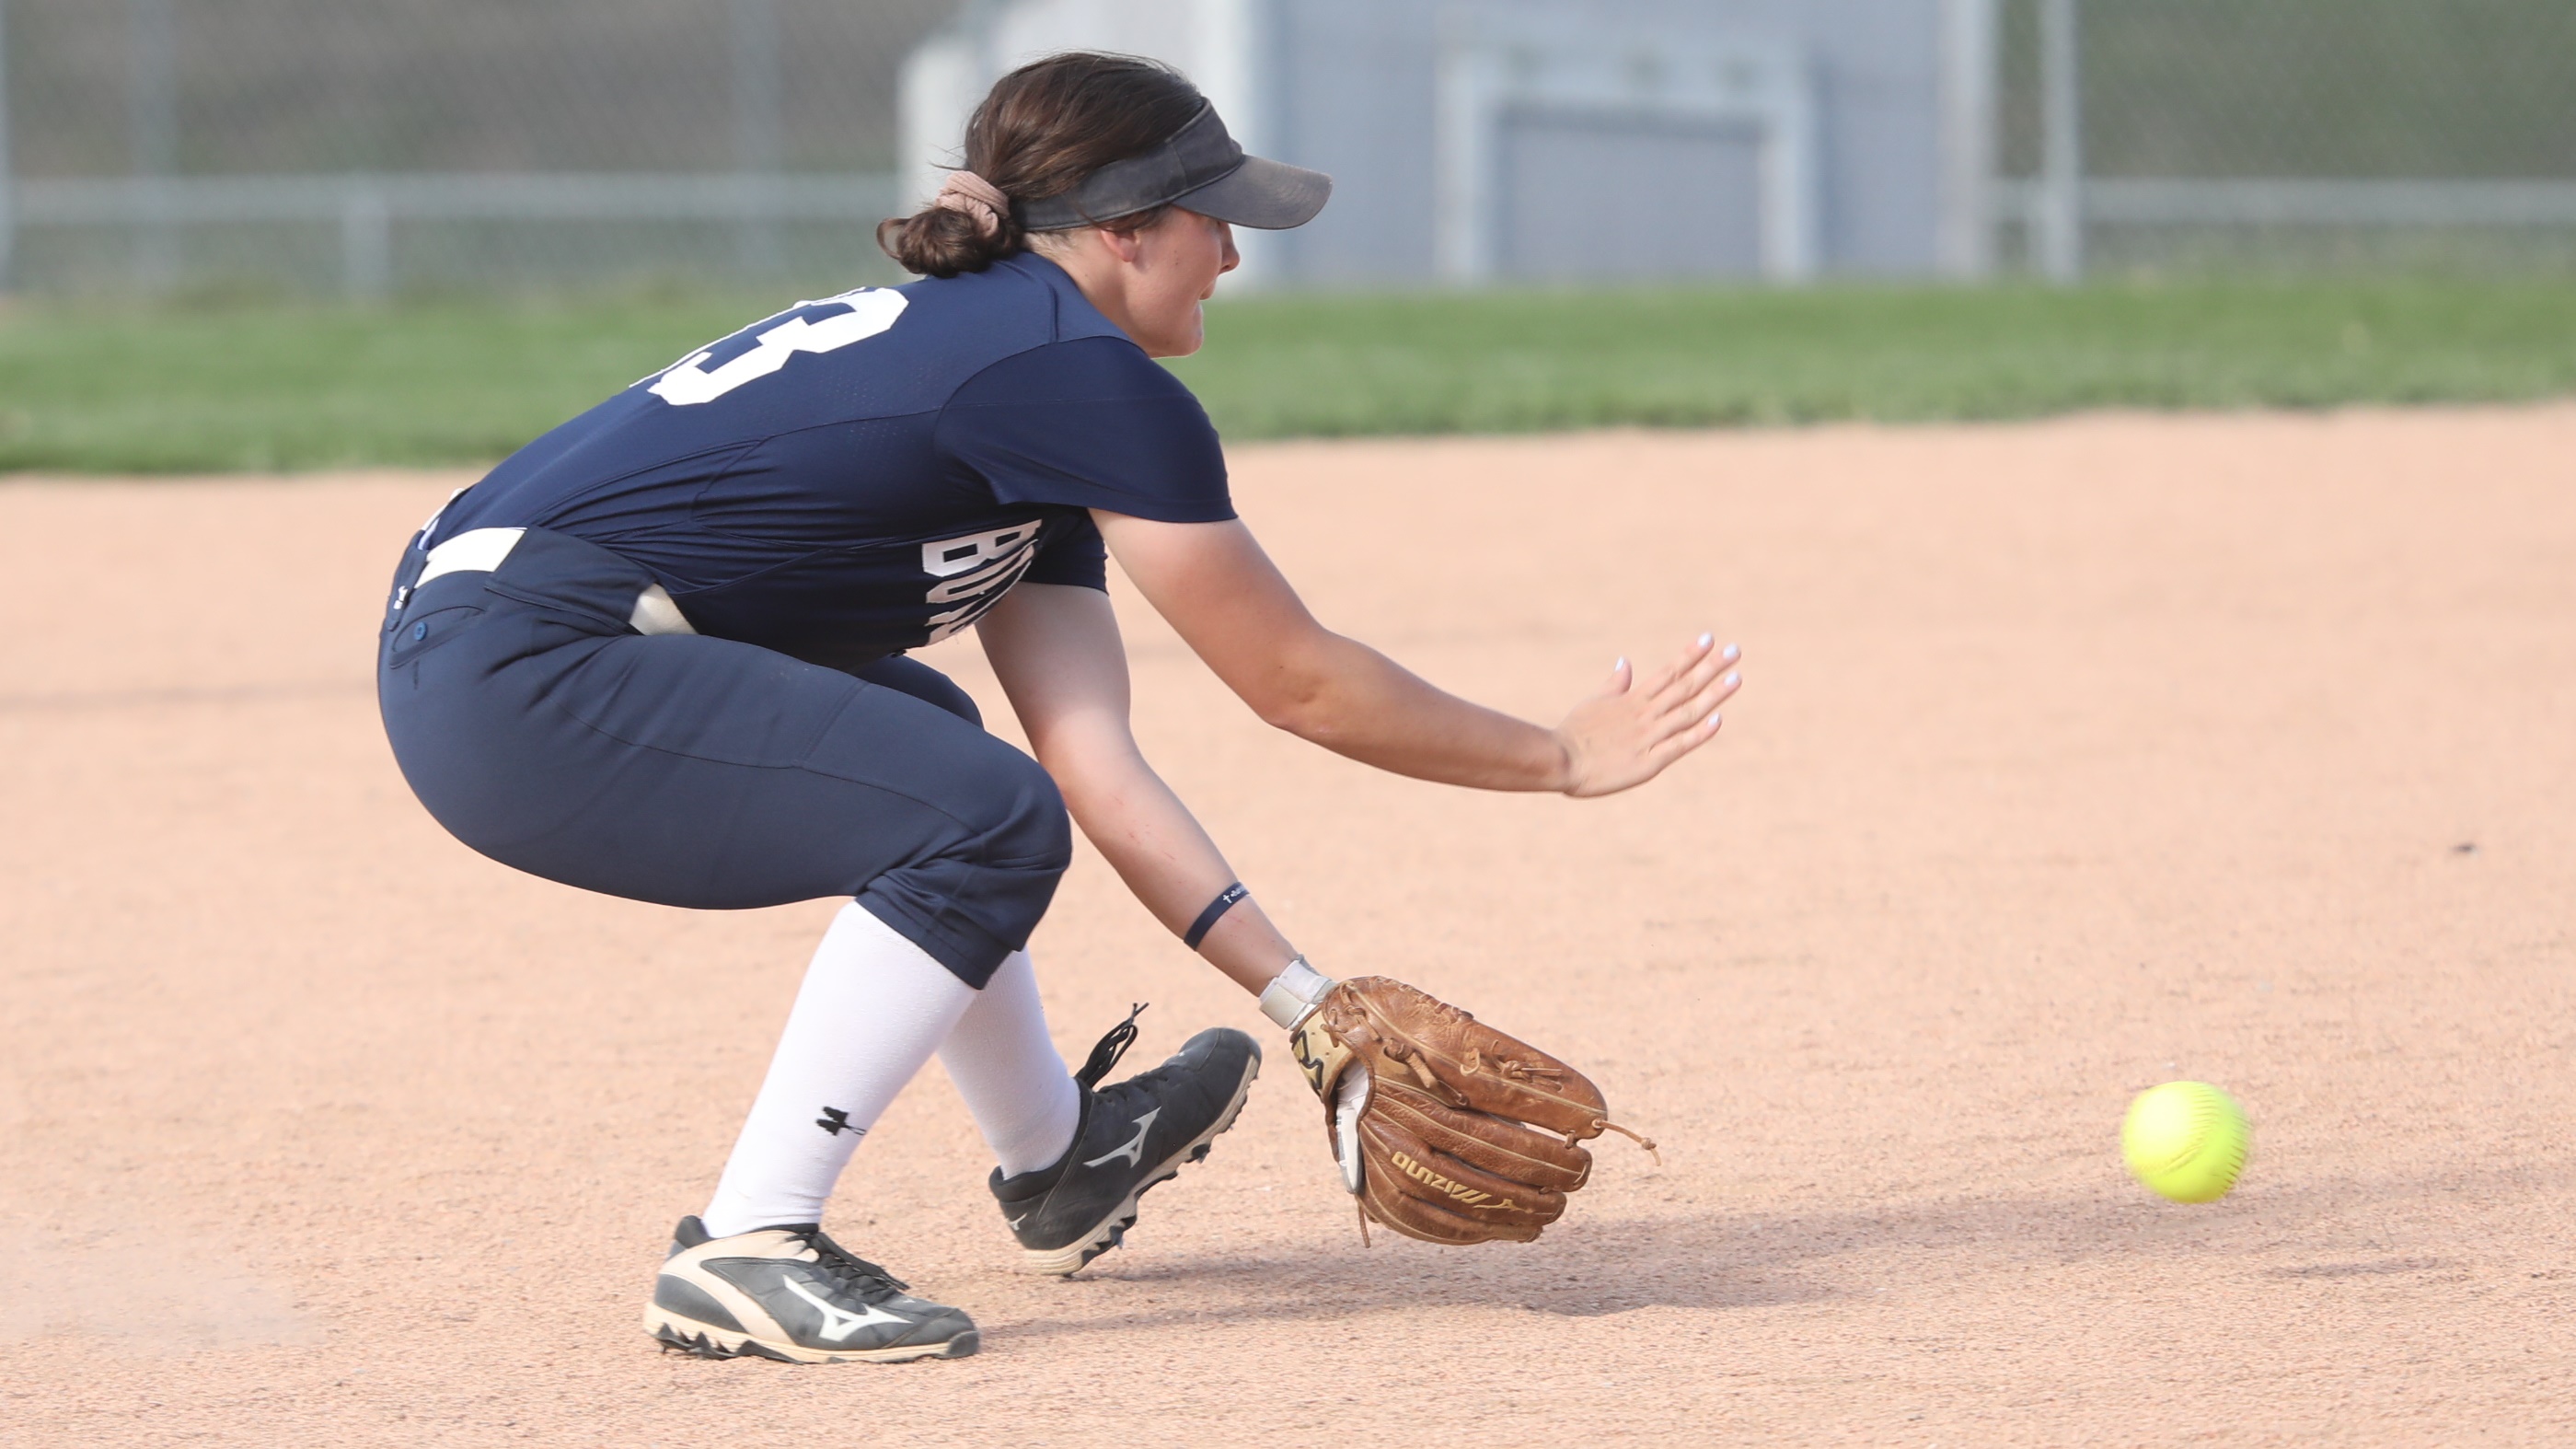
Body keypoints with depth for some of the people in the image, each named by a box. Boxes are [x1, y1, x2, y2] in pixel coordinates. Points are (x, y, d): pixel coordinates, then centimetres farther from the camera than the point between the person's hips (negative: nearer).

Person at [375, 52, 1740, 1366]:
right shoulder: (1089, 379, -9)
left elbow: (1090, 757, 13)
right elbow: (1295, 680, -4)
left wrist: (1307, 999, 8)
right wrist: (1559, 755, 7)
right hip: (520, 683, -11)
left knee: (911, 741, 29)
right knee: (982, 817, -15)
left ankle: (1057, 1166, 44)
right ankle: (744, 1252, -12)